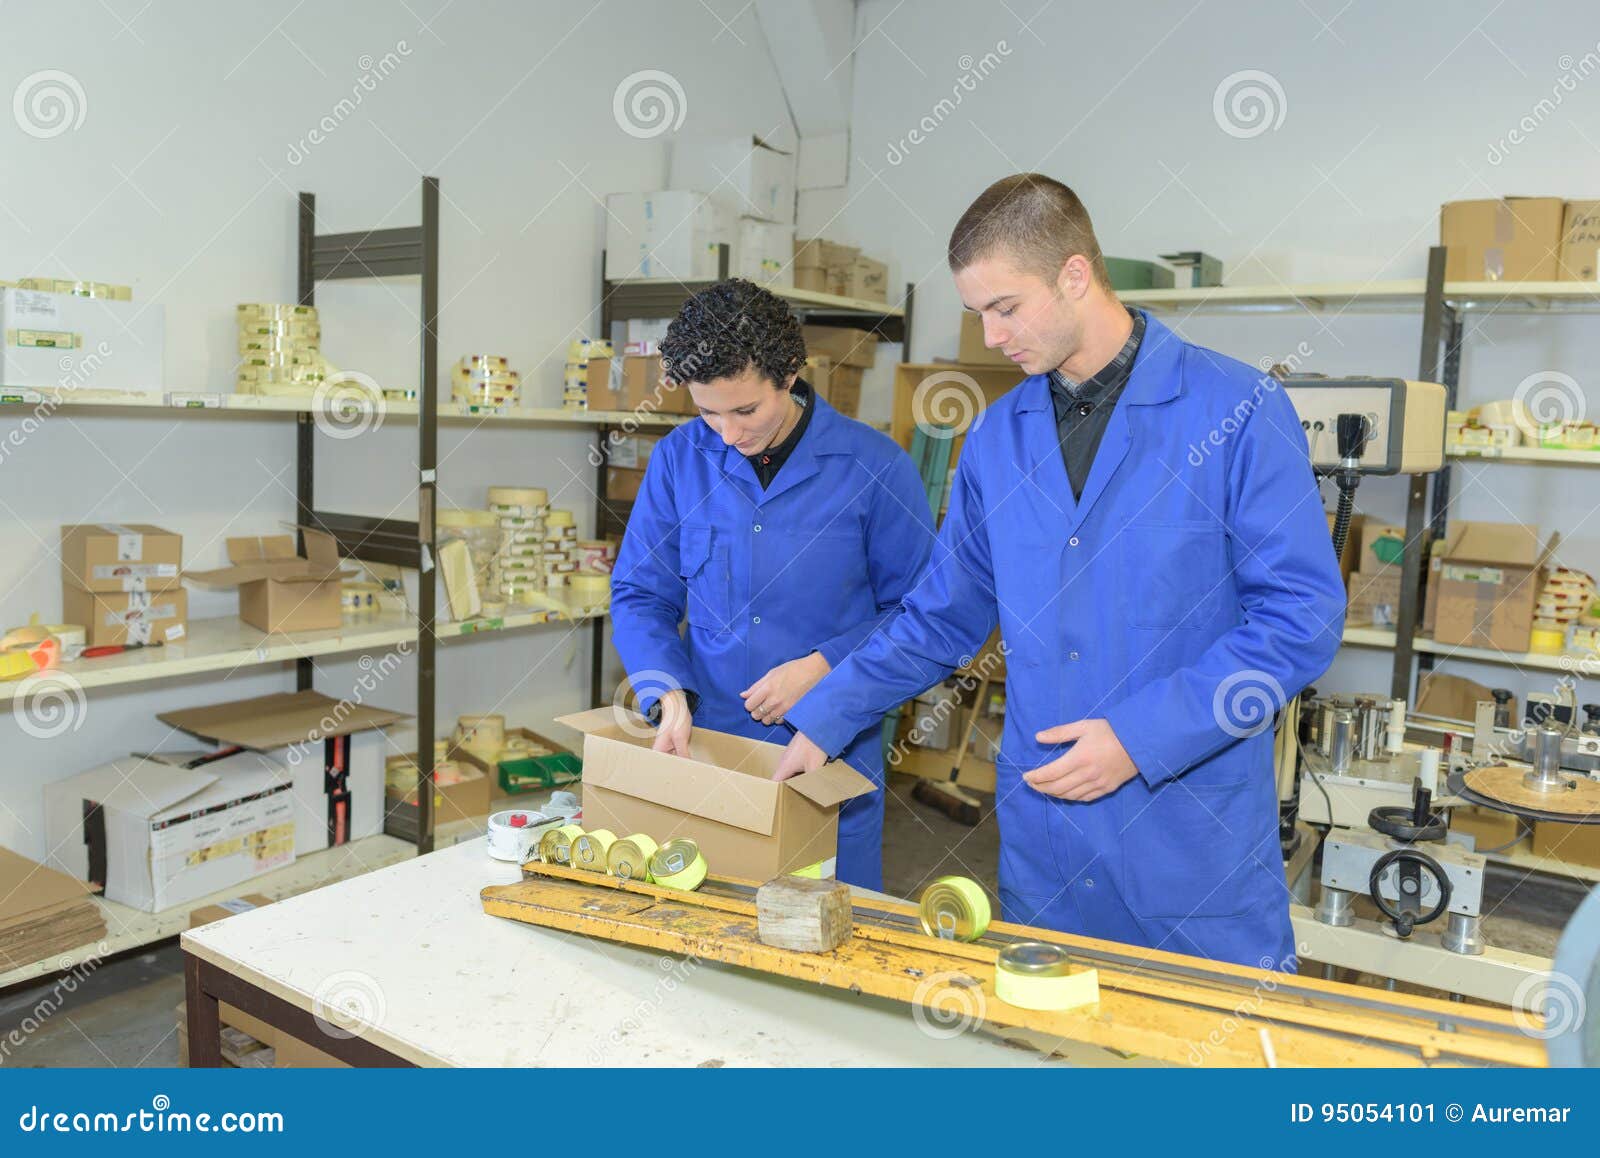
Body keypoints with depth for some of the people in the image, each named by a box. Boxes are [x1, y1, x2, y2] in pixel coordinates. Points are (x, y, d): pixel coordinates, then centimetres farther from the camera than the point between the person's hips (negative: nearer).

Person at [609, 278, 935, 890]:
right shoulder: (678, 459, 0)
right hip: (703, 749, 3)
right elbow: (639, 595, 5)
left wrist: (822, 667, -15)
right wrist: (666, 694, -11)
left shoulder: (874, 467, -8)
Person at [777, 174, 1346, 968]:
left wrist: (1143, 735, -18)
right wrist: (824, 721, 9)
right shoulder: (996, 437, 5)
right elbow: (941, 617, 13)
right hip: (1041, 835, 4)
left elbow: (1303, 616, -11)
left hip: (1197, 841, -4)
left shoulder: (1237, 411, -9)